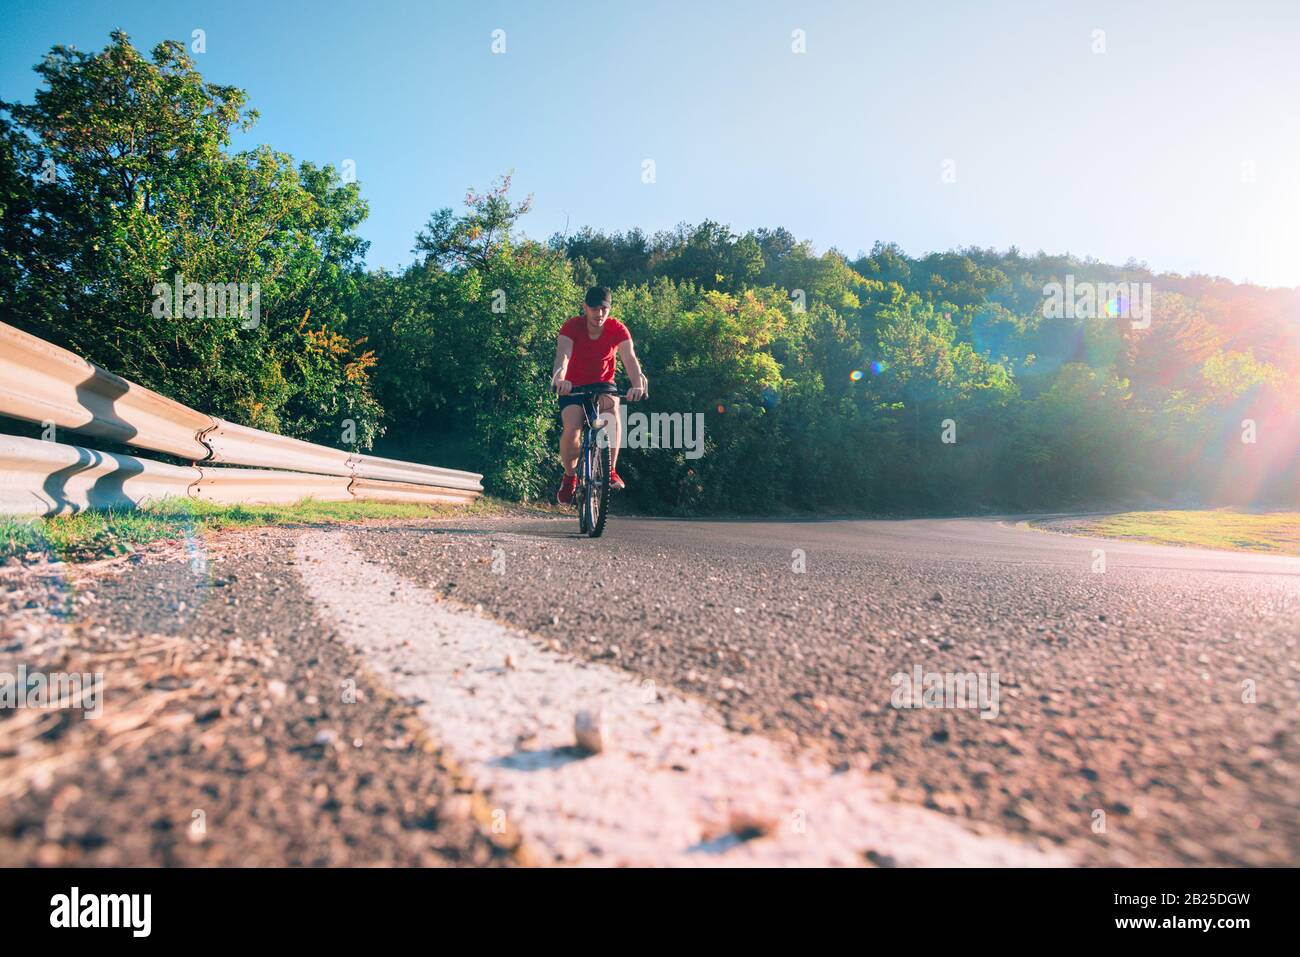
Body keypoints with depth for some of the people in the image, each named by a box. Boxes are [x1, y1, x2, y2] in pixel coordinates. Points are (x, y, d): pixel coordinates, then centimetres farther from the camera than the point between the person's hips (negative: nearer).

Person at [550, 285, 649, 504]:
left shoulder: (618, 329, -18)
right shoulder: (572, 327, -21)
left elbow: (629, 358, -32)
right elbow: (562, 354, -38)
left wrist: (637, 384, -52)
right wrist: (559, 378, -60)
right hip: (573, 386, -1)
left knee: (612, 411, -34)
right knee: (571, 429, -26)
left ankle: (610, 470, -20)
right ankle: (570, 475, 3)